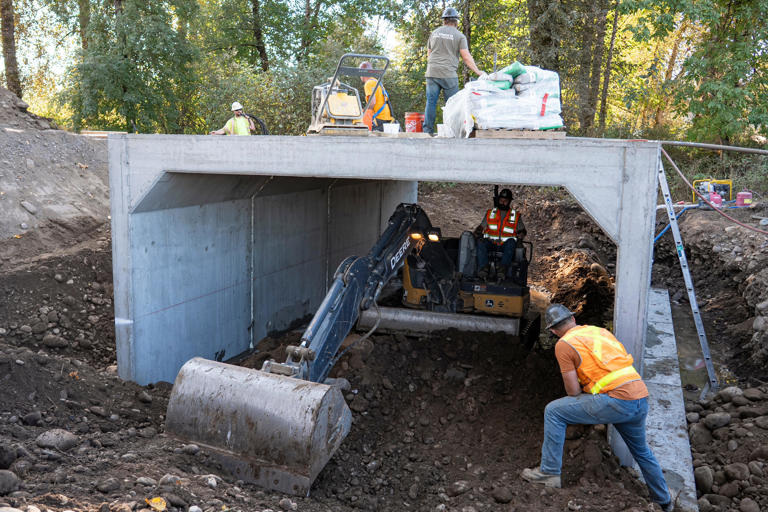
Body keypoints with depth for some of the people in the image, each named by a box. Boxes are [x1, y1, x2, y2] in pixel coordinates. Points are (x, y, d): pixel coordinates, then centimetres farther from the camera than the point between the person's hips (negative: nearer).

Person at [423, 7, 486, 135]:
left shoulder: (434, 33, 15)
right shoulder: (459, 36, 2)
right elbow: (466, 57, -4)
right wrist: (478, 72, 0)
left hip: (432, 73, 4)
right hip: (448, 74, -3)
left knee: (431, 102, 4)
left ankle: (428, 130, 2)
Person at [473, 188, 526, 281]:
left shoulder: (516, 216, 18)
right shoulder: (490, 213, 20)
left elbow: (522, 230, 18)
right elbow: (482, 226, 19)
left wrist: (521, 234, -6)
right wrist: (477, 231, -4)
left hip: (506, 245, -1)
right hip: (491, 243, 1)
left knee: (511, 242, -36)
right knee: (481, 242, -31)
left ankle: (502, 268, -50)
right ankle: (483, 268, -44)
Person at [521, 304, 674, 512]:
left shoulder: (563, 345, 1)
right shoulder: (601, 331, 21)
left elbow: (573, 391, -2)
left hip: (617, 400, -7)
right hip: (641, 398, 8)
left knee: (554, 411, 2)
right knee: (641, 451, 31)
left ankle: (550, 472, 3)